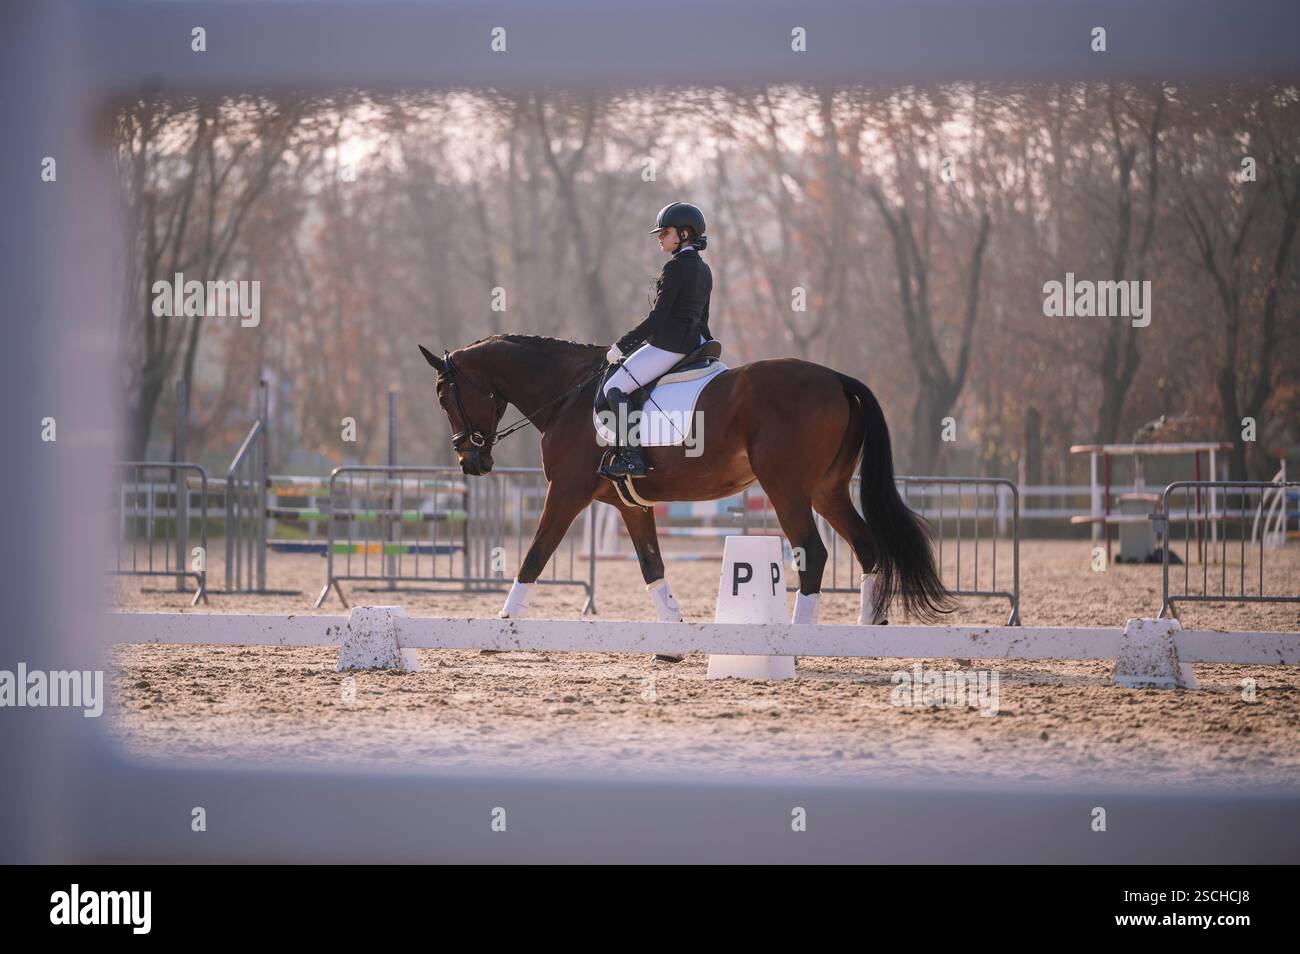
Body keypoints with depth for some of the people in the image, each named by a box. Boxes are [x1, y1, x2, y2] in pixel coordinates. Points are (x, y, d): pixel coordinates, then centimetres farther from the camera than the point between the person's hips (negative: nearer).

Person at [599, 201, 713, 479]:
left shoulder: (675, 267, -15)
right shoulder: (703, 270, 14)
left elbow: (658, 316, -18)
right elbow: (702, 318, 19)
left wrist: (622, 344, -12)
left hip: (668, 345, -10)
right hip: (693, 340, 10)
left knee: (616, 387, -9)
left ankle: (632, 456, -17)